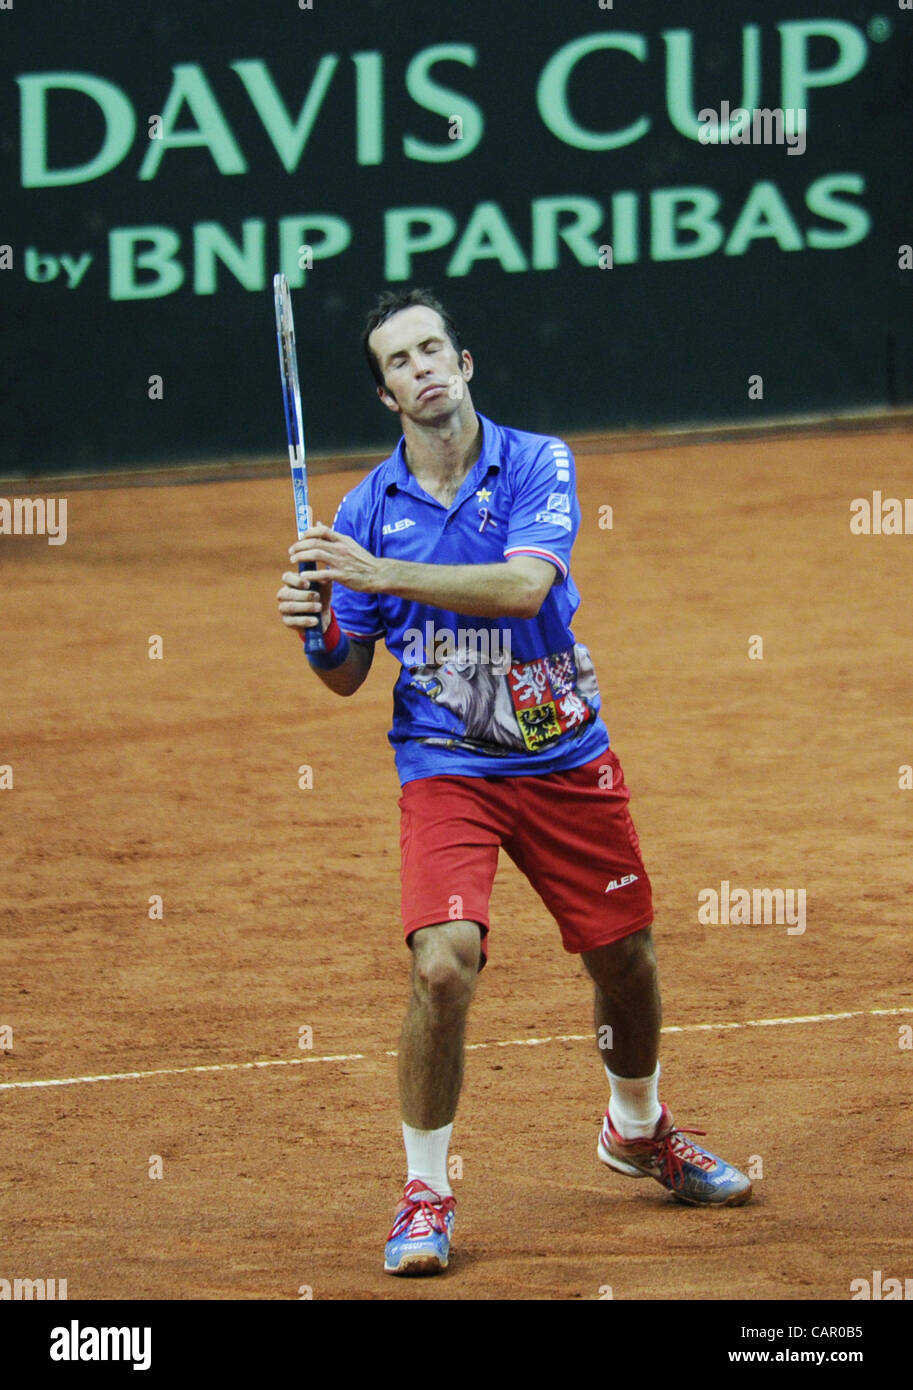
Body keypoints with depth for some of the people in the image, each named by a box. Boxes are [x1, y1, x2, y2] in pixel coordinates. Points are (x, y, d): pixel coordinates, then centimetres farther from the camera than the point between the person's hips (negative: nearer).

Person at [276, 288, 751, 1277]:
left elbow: (525, 584, -25)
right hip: (444, 769, -1)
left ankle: (637, 1129, 43)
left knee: (625, 957, 12)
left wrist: (380, 574, -32)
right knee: (444, 963, -21)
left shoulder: (538, 465, -7)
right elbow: (348, 676, 6)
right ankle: (425, 1191, -6)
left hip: (567, 759, 1)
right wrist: (318, 631, -17)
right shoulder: (368, 509, -1)